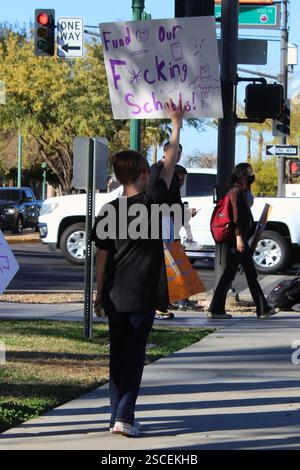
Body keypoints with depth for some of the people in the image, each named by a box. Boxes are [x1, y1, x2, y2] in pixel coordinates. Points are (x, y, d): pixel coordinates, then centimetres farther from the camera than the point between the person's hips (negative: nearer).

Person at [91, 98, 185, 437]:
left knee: (118, 353, 12)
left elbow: (102, 257, 4)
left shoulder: (107, 213, 0)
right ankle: (124, 416, -9)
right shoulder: (152, 202, -8)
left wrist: (100, 292, 14)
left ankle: (117, 415, 13)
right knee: (134, 354, 0)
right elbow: (170, 163, 0)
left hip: (115, 297, 3)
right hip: (142, 296, -3)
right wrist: (177, 125, 10)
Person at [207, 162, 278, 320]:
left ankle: (263, 308, 14)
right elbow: (235, 215, -18)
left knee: (251, 273, 11)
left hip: (242, 237, 10)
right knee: (229, 273, -7)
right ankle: (215, 309, -5)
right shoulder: (235, 190, -11)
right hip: (236, 237, -10)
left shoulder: (244, 191, 19)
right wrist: (238, 237, -22)